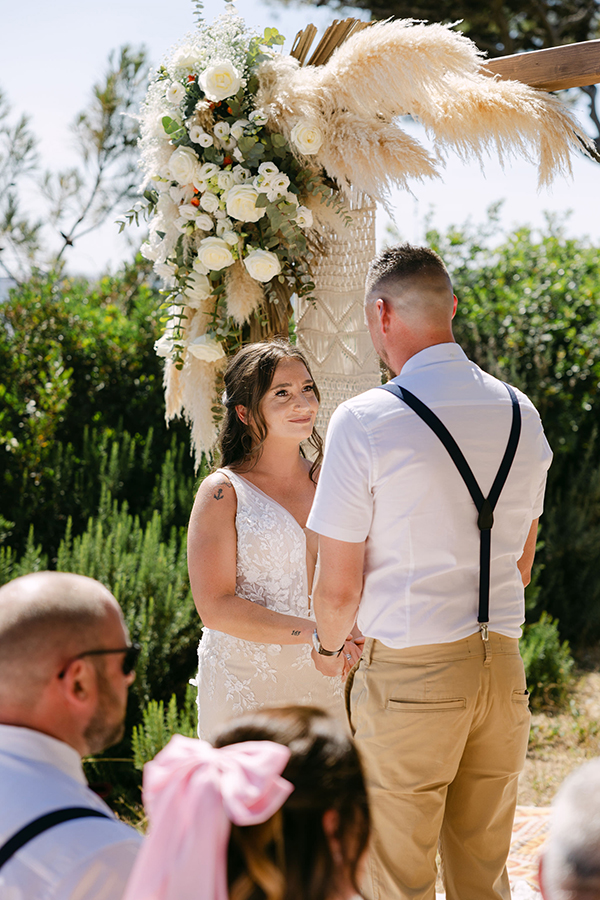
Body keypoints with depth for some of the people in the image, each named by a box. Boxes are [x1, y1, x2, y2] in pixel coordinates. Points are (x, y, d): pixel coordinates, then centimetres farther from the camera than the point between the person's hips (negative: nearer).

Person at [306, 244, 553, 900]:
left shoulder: (364, 421, -12)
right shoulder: (522, 414, 5)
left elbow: (339, 588, -9)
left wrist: (328, 647, 12)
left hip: (408, 674, -5)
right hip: (502, 665, 5)